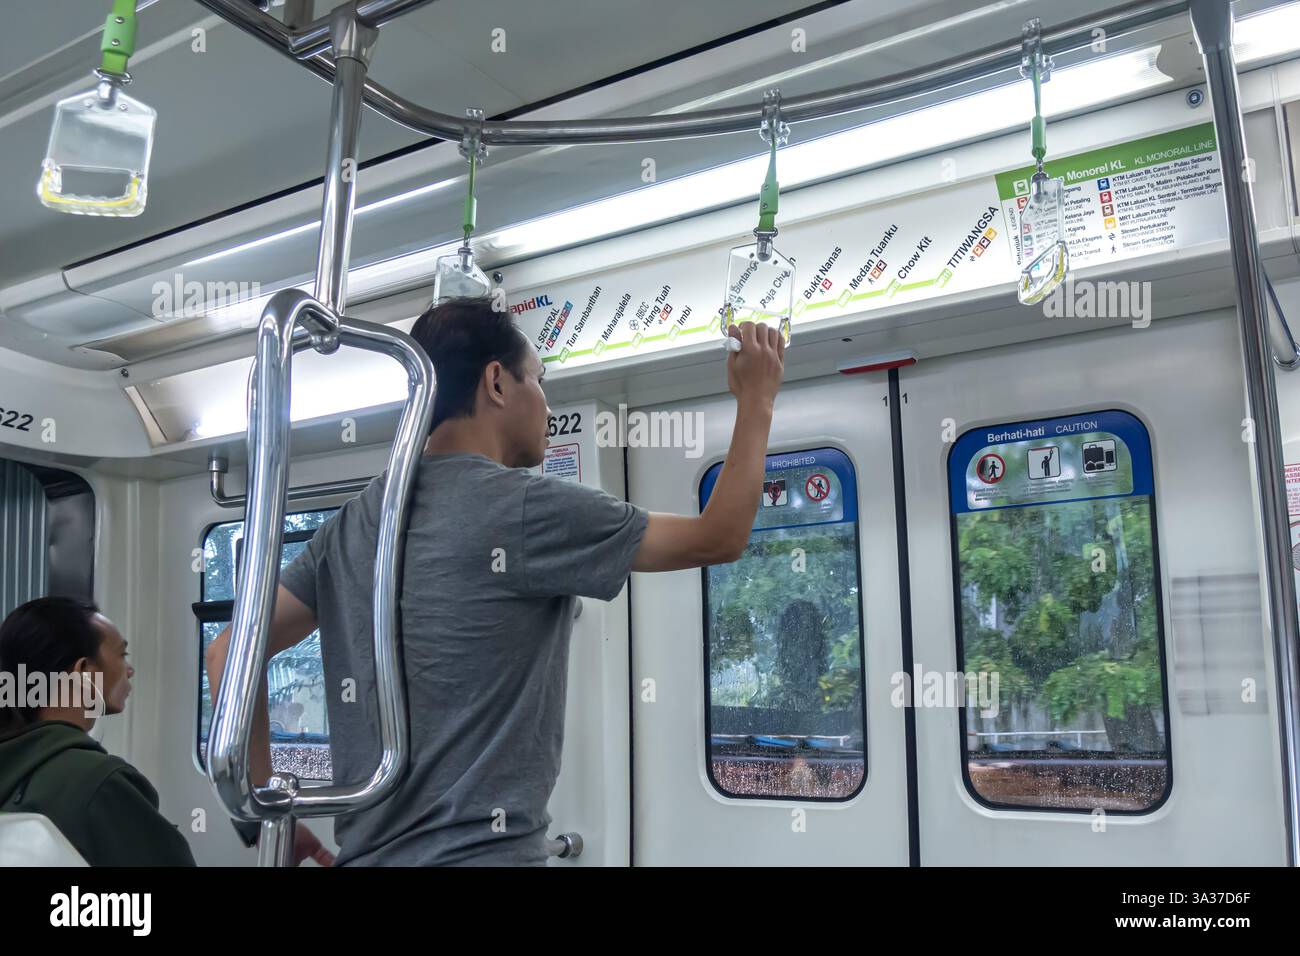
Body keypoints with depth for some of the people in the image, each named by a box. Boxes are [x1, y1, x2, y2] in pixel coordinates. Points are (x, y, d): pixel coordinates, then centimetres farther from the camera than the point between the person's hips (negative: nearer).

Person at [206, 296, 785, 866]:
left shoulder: (351, 524, 6)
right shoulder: (526, 508, -13)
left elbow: (230, 653, 6)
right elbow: (717, 539, -6)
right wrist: (756, 404, 7)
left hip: (367, 851, 7)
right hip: (480, 850, -7)